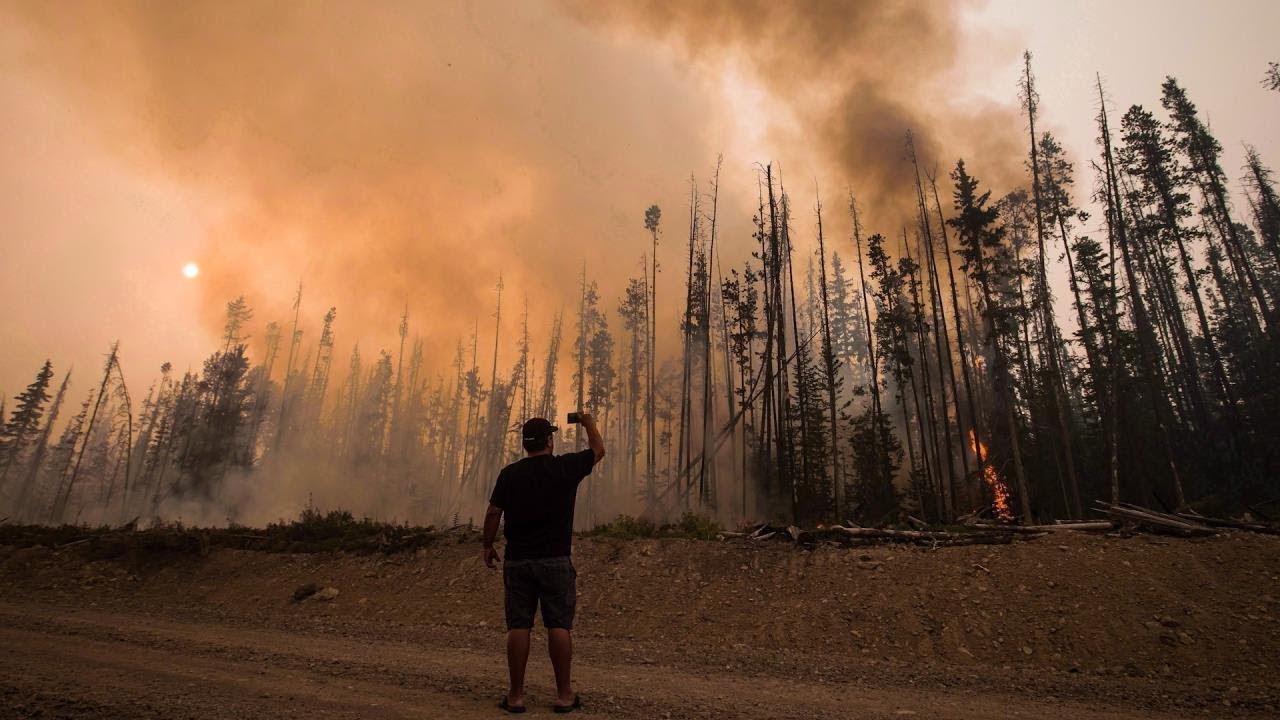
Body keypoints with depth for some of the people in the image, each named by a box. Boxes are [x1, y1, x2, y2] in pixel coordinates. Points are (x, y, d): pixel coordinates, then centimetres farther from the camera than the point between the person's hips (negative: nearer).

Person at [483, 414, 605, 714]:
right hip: (555, 560, -2)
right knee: (559, 626, 5)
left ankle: (516, 695, 12)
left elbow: (493, 512, 1)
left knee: (518, 627, 6)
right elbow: (598, 450, 11)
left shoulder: (509, 474, 1)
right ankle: (564, 695, 12)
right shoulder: (566, 467, -4)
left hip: (517, 561, 2)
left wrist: (488, 545, 15)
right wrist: (589, 423, 27)